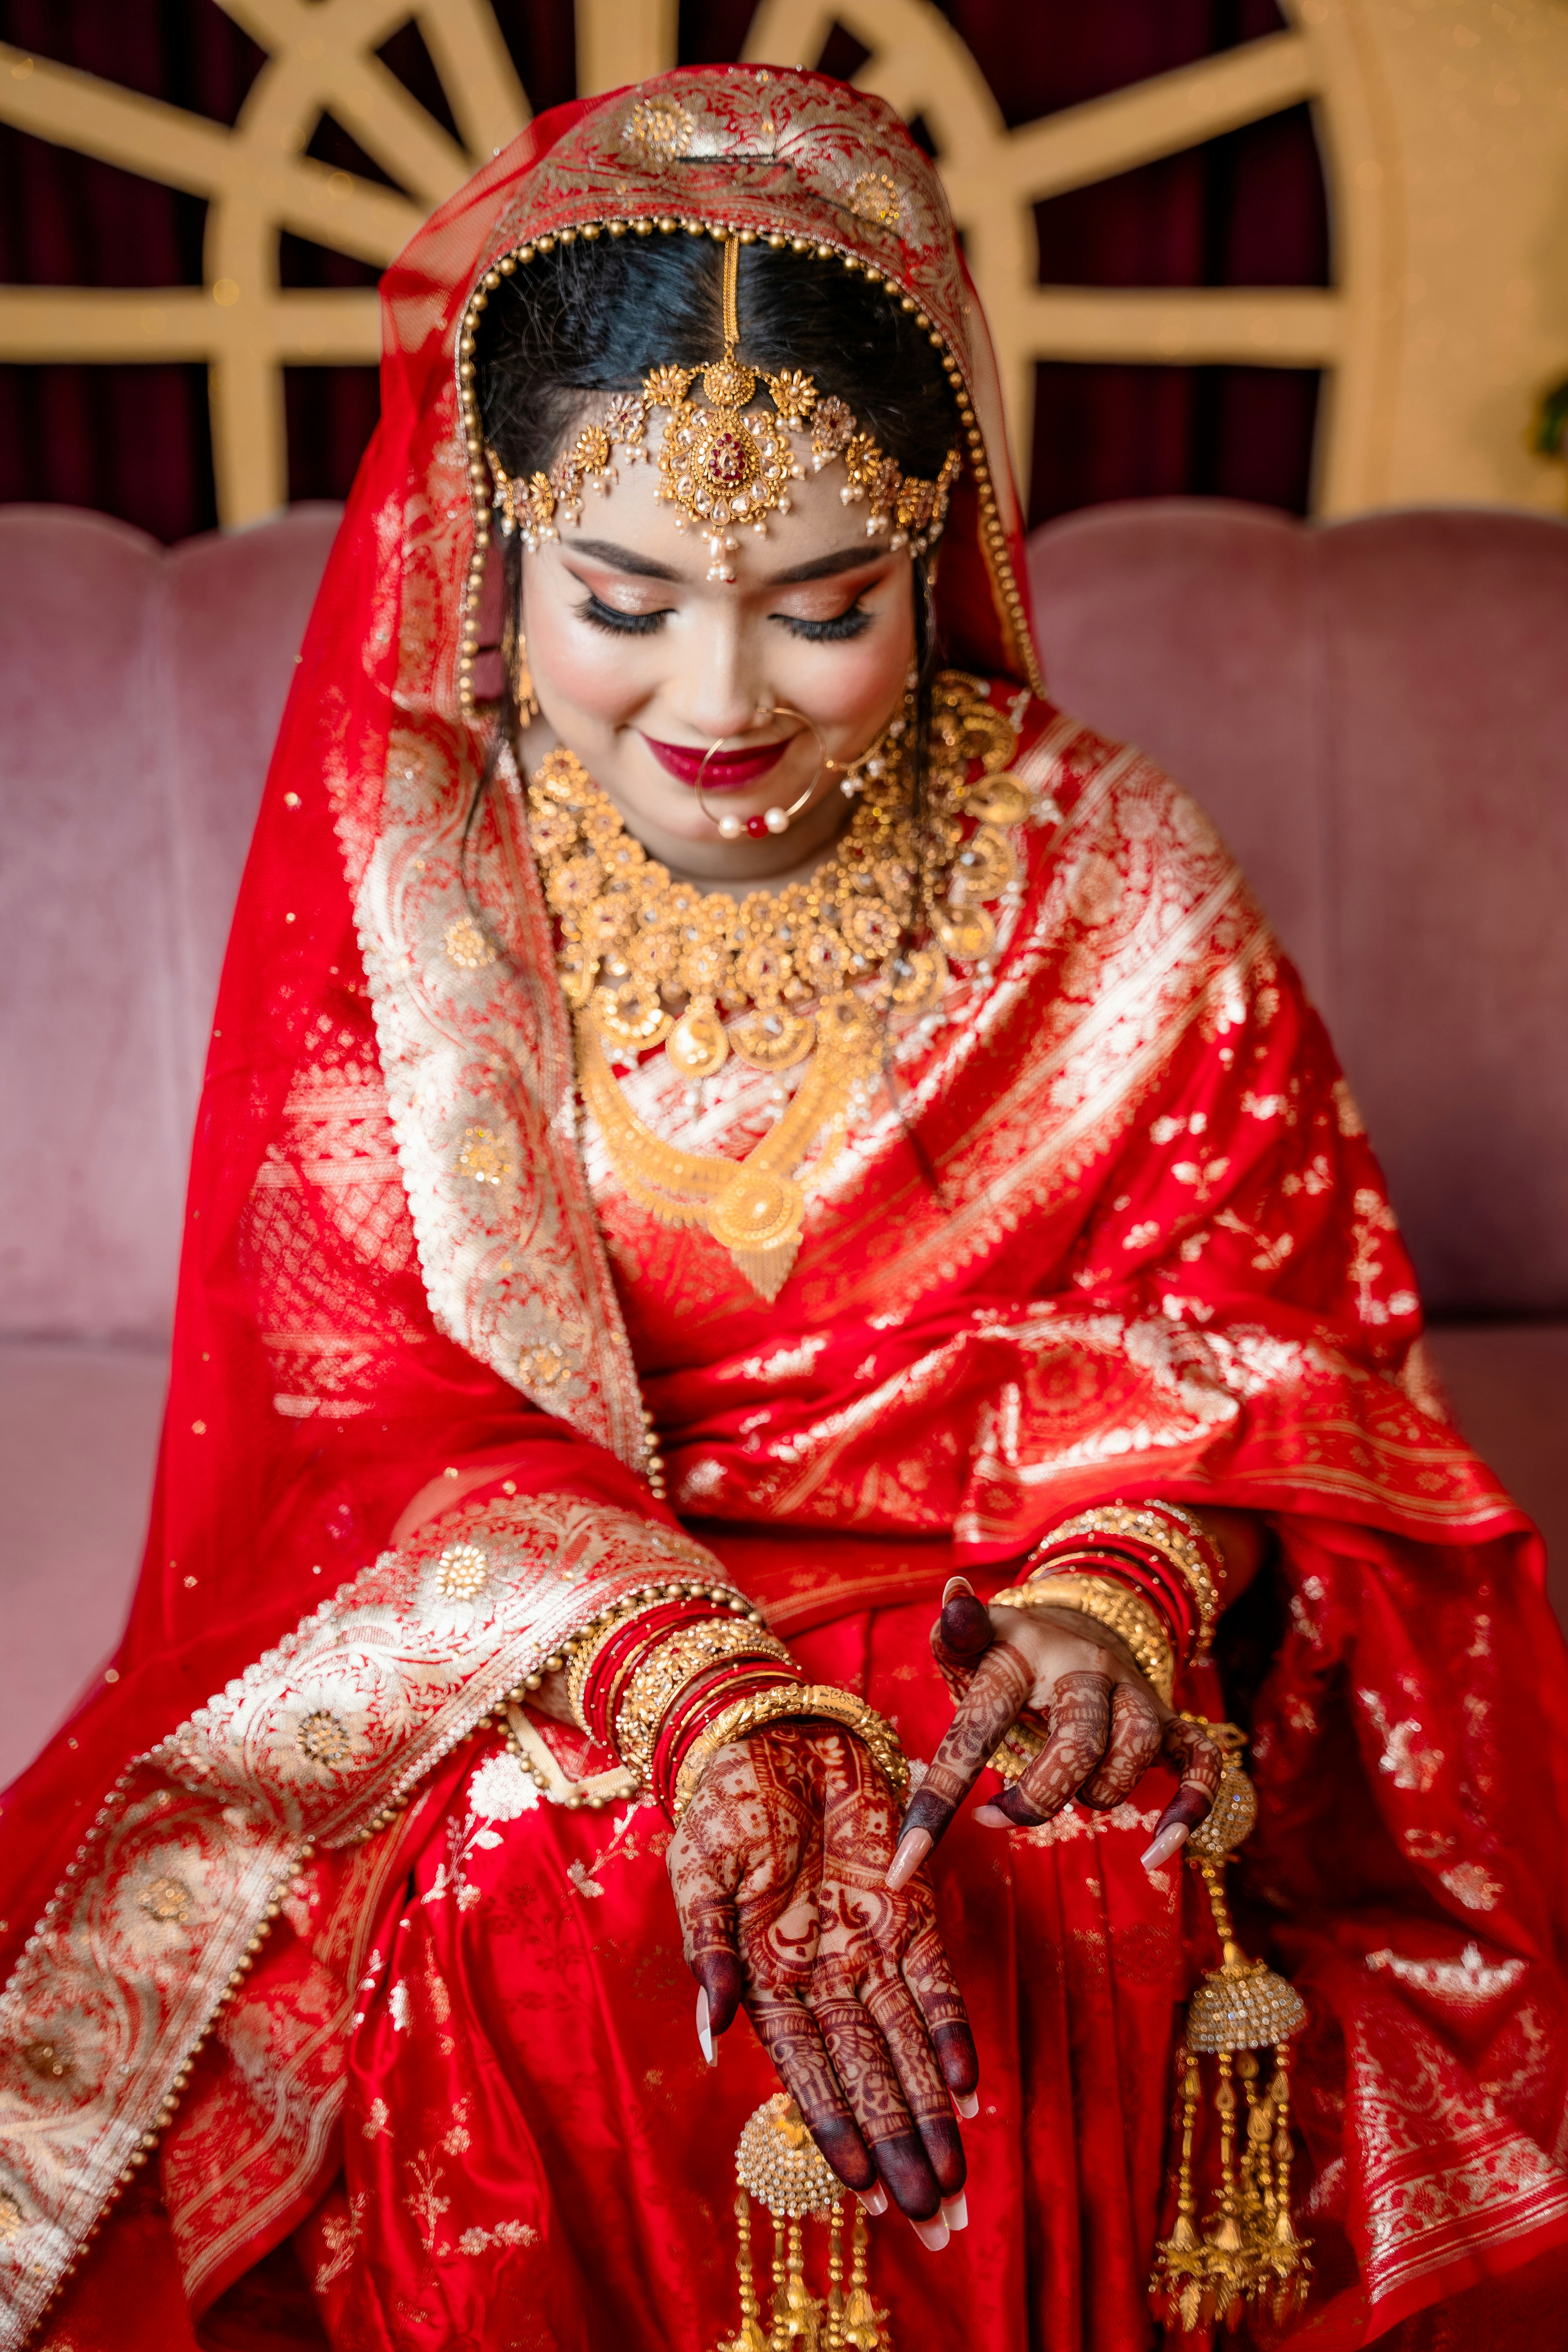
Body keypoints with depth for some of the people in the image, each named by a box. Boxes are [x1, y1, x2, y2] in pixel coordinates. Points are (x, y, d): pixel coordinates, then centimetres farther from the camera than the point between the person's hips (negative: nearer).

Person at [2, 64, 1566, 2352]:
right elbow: (375, 1408, -11)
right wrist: (696, 1697, -29)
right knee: (525, 1886, -30)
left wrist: (1124, 1586, -23)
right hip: (529, 1646, 0)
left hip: (999, 1594, 1)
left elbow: (1260, 1323, 1)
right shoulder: (392, 886, -6)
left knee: (1082, 1897, -29)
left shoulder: (1112, 880, -5)